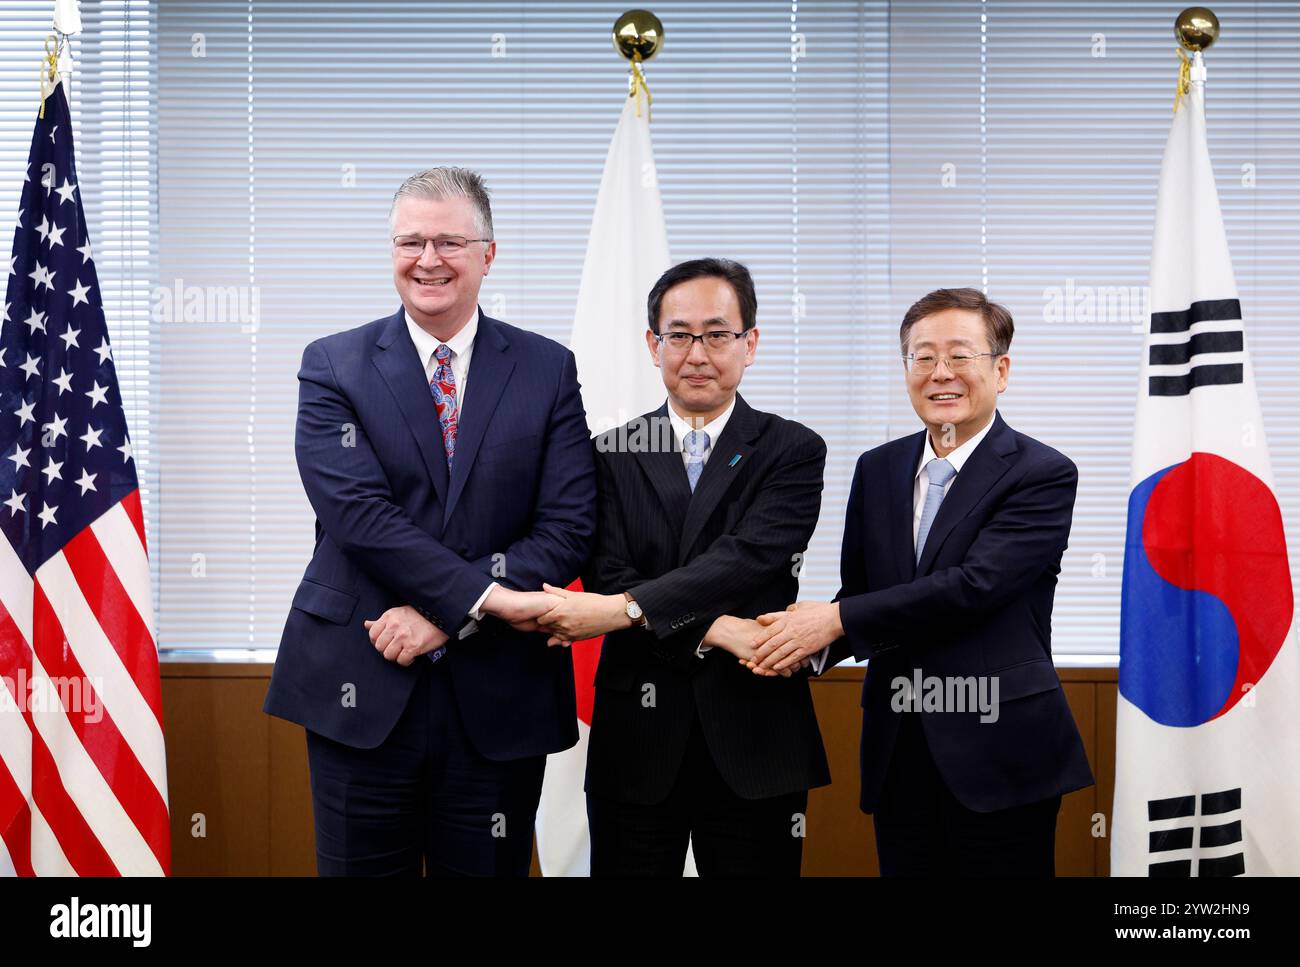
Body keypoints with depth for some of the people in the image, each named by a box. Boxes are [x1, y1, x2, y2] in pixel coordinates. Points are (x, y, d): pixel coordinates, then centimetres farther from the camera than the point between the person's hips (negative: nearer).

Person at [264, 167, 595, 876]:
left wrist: (444, 617, -13)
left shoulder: (547, 370, 5)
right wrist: (481, 596, -18)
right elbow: (357, 512, -10)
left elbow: (568, 526, -3)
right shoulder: (332, 366, 2)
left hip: (499, 698, 1)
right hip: (361, 691, -1)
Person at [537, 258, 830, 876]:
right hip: (637, 740, 1)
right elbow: (609, 580, -4)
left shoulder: (792, 451, 2)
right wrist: (715, 632, -18)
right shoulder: (612, 454, 7)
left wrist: (627, 609, -24)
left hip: (754, 739, -1)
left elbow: (748, 558, -14)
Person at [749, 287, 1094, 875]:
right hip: (898, 753, 5)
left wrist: (837, 620, -18)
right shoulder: (876, 470, 12)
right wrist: (811, 638, -10)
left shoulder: (1044, 475, -6)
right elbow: (858, 590, 13)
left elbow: (974, 585, -18)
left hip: (998, 754, -4)